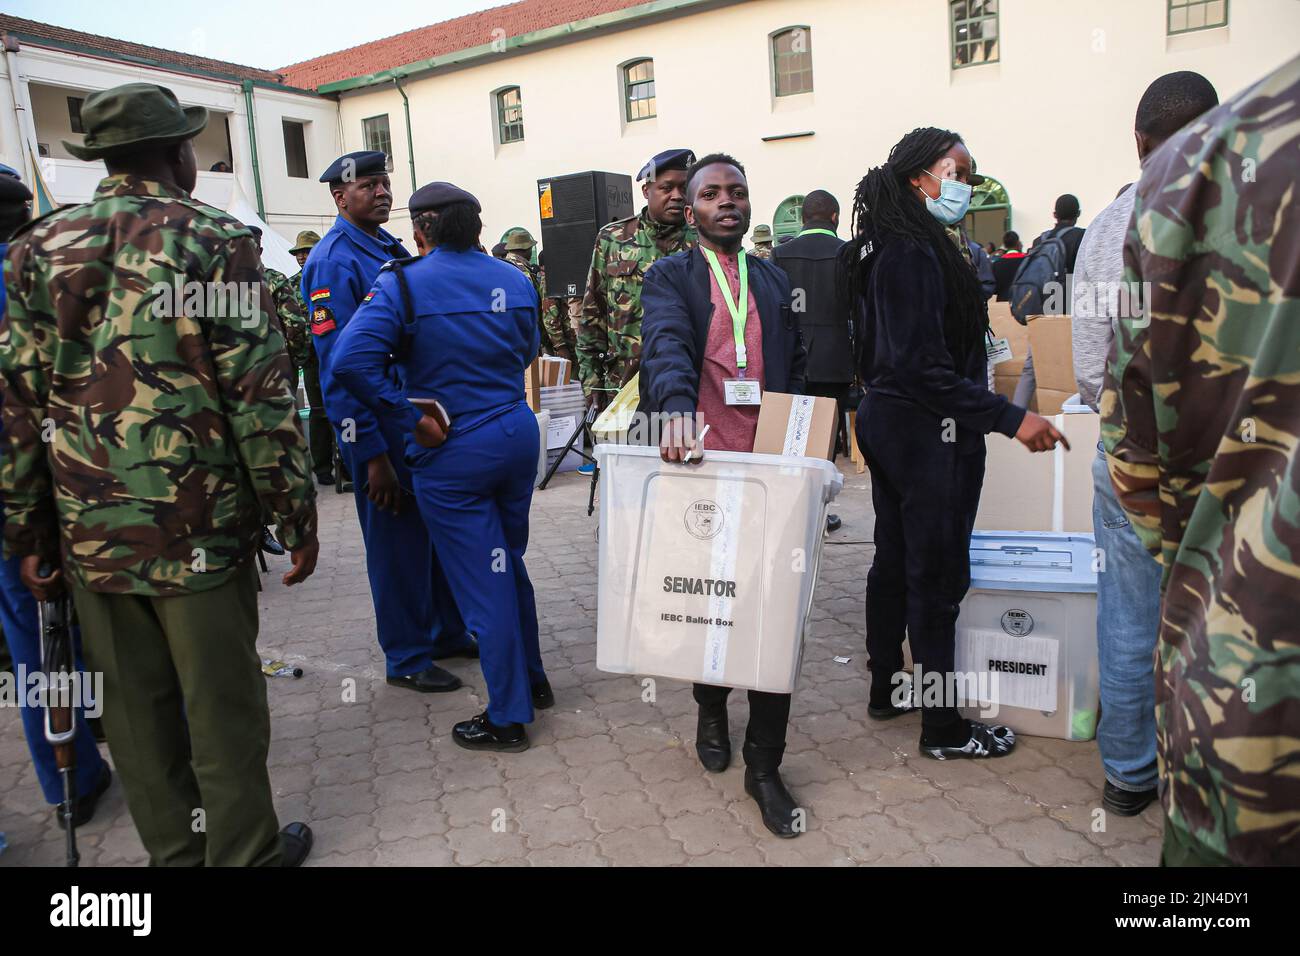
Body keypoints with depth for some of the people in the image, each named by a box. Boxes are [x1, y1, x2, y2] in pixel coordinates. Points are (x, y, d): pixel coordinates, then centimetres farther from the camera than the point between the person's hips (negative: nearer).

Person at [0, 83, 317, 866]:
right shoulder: (214, 242, -7)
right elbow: (260, 395, -13)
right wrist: (297, 514, -5)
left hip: (89, 534, 5)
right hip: (198, 529, -5)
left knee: (136, 705, 16)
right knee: (222, 704, 9)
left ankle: (173, 849, 33)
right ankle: (245, 852, 24)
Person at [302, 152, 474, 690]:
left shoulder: (391, 249, 13)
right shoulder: (334, 261, -14)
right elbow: (338, 364, -18)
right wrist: (371, 454, -21)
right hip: (377, 424, -8)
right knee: (396, 535, 3)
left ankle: (446, 634, 33)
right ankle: (406, 659, 19)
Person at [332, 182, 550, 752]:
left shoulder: (402, 283, -11)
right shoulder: (514, 281, 4)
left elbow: (351, 362, -23)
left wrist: (412, 417, -16)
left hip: (452, 451, -5)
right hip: (518, 432, 6)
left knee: (484, 583, 4)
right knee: (509, 564, 22)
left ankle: (508, 718, 17)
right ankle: (532, 680, 36)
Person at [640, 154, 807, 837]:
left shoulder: (774, 281, 17)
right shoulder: (670, 277, 3)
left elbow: (796, 367, 19)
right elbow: (667, 346, -17)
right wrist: (678, 410, -36)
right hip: (699, 466, -2)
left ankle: (763, 767, 11)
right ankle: (711, 710, 41)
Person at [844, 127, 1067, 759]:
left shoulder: (885, 247, 11)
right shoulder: (915, 253, -20)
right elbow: (925, 368, -26)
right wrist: (1010, 418, -28)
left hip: (884, 418, 10)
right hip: (928, 431, -10)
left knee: (894, 560, 18)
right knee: (937, 576, 0)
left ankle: (886, 690, 32)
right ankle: (944, 729, 13)